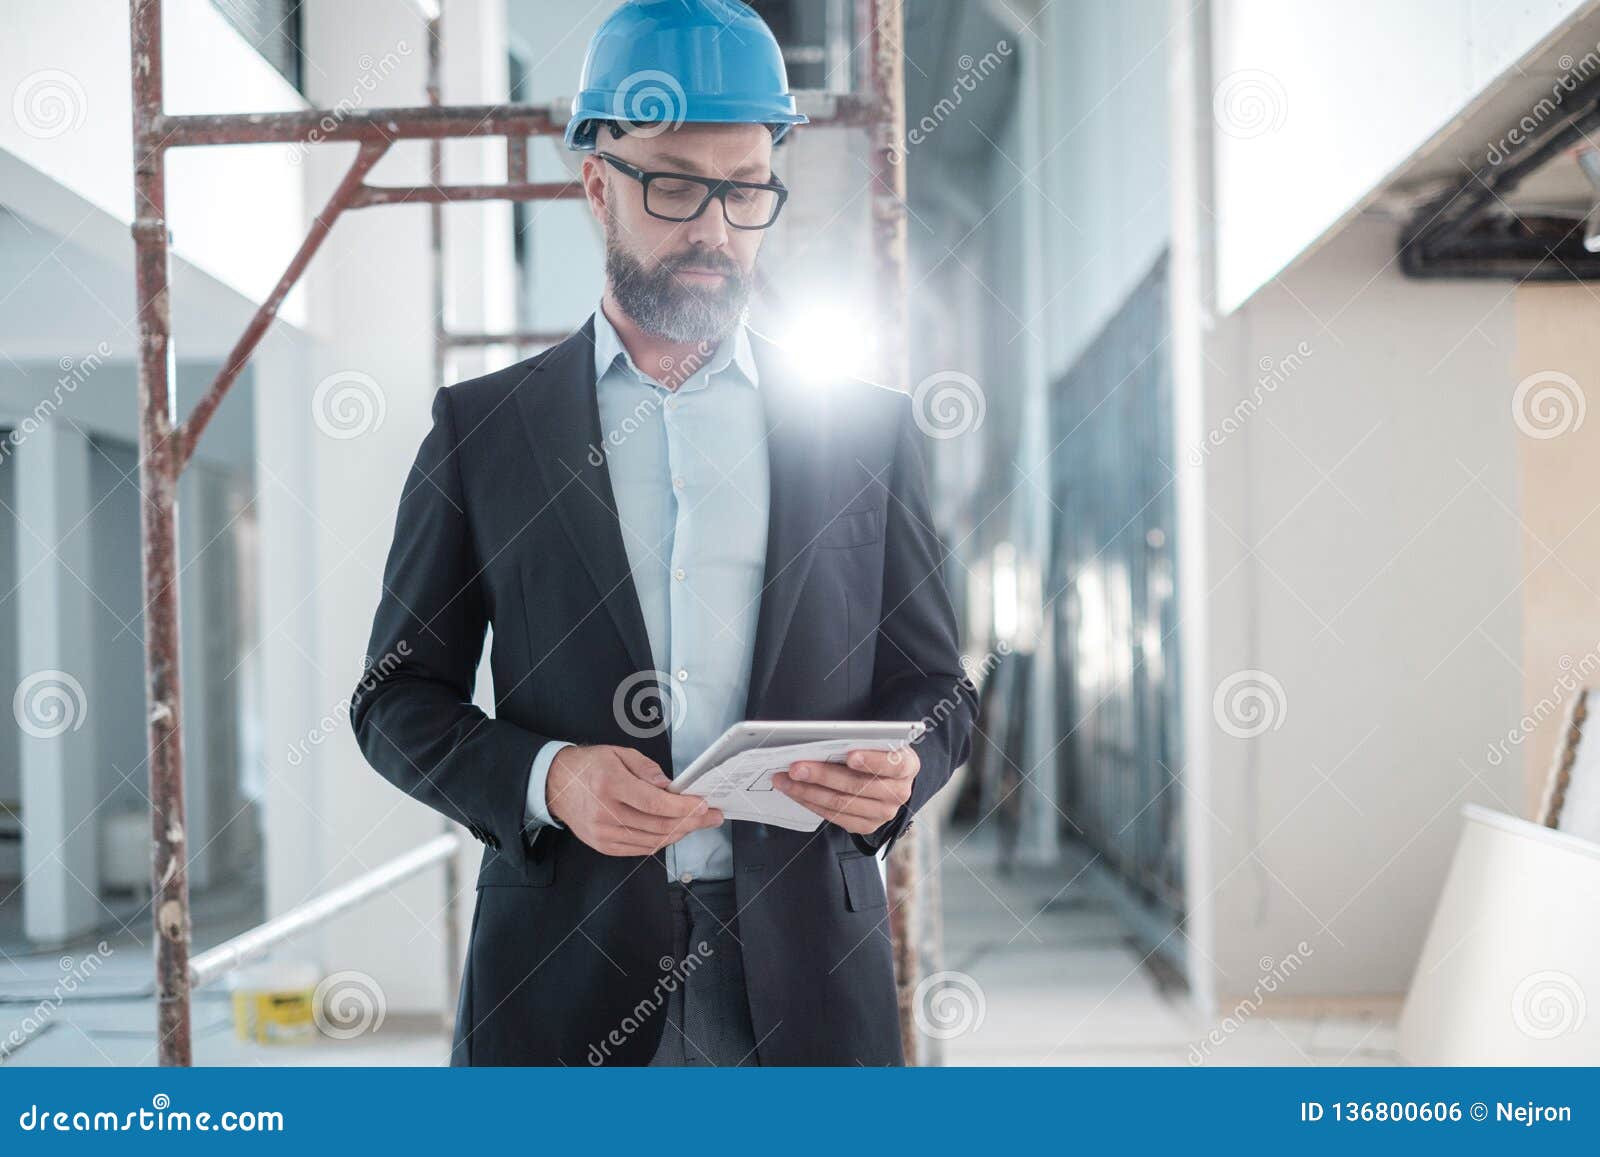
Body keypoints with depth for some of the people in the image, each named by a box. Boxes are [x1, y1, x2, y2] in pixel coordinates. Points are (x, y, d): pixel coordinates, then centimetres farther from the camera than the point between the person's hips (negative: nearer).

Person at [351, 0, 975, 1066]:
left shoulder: (866, 429, 9)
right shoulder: (481, 428, 6)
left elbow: (935, 684, 12)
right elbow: (398, 698, 6)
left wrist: (898, 772, -10)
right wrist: (545, 780, -13)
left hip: (806, 978, 1)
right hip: (563, 977, -1)